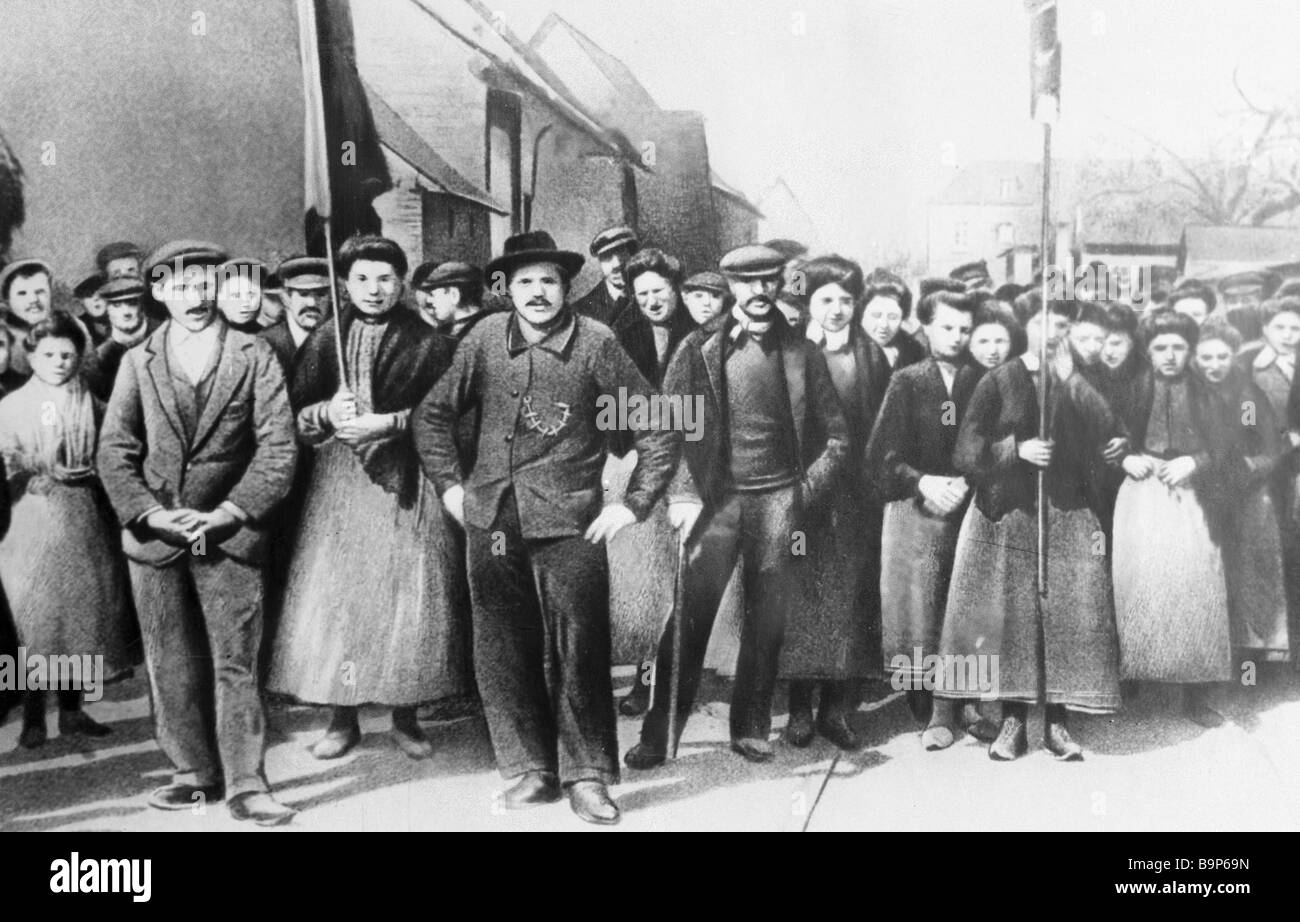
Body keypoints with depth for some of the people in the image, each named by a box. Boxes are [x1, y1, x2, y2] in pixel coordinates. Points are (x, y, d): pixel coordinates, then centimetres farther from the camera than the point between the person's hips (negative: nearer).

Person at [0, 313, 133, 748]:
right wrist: (46, 475, -19)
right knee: (35, 618, -3)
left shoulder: (90, 404, 7)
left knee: (82, 613, 7)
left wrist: (90, 472, -7)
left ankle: (71, 710, 18)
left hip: (83, 520, 3)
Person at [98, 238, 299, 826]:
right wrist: (150, 514, -9)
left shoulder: (254, 357, 3)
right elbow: (114, 451, 4)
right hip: (153, 535, 3)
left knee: (236, 663, -2)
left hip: (230, 533, -2)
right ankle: (194, 773, 21)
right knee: (170, 666, 9)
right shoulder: (137, 363, 9)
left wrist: (230, 512, -12)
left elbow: (278, 446, -3)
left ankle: (245, 785, 3)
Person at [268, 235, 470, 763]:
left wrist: (388, 423, -14)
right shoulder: (324, 340, 9)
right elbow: (296, 412, 7)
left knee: (407, 598, -2)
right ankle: (342, 717, 10)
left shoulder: (429, 344, 3)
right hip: (338, 482, 2)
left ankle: (405, 716, 11)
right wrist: (327, 412, -13)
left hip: (406, 484, -1)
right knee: (334, 595, -1)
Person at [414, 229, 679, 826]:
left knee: (578, 648, -1)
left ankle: (588, 775, 13)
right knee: (502, 649, 8)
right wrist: (449, 484, 8)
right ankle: (531, 770, 21)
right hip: (492, 518, 3)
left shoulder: (595, 343, -5)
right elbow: (434, 413, 15)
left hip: (569, 520, -3)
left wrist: (634, 504, -4)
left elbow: (658, 427, -2)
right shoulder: (485, 338, 3)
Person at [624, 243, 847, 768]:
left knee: (768, 622, 5)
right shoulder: (700, 349, 2)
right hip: (716, 497, -2)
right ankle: (658, 735, 1)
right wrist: (682, 496, -14)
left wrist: (807, 490, 1)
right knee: (688, 620, -5)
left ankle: (751, 730, 18)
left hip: (779, 497, 2)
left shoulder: (801, 352, 8)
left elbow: (835, 434, 11)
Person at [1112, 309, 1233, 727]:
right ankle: (1133, 685, 8)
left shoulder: (1203, 394, 7)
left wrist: (1193, 462, -12)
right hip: (1140, 502, 0)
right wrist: (1126, 458, -10)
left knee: (1193, 594, -4)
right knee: (1140, 594, -3)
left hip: (1190, 501, 1)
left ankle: (1196, 695, 4)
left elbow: (1221, 449, 5)